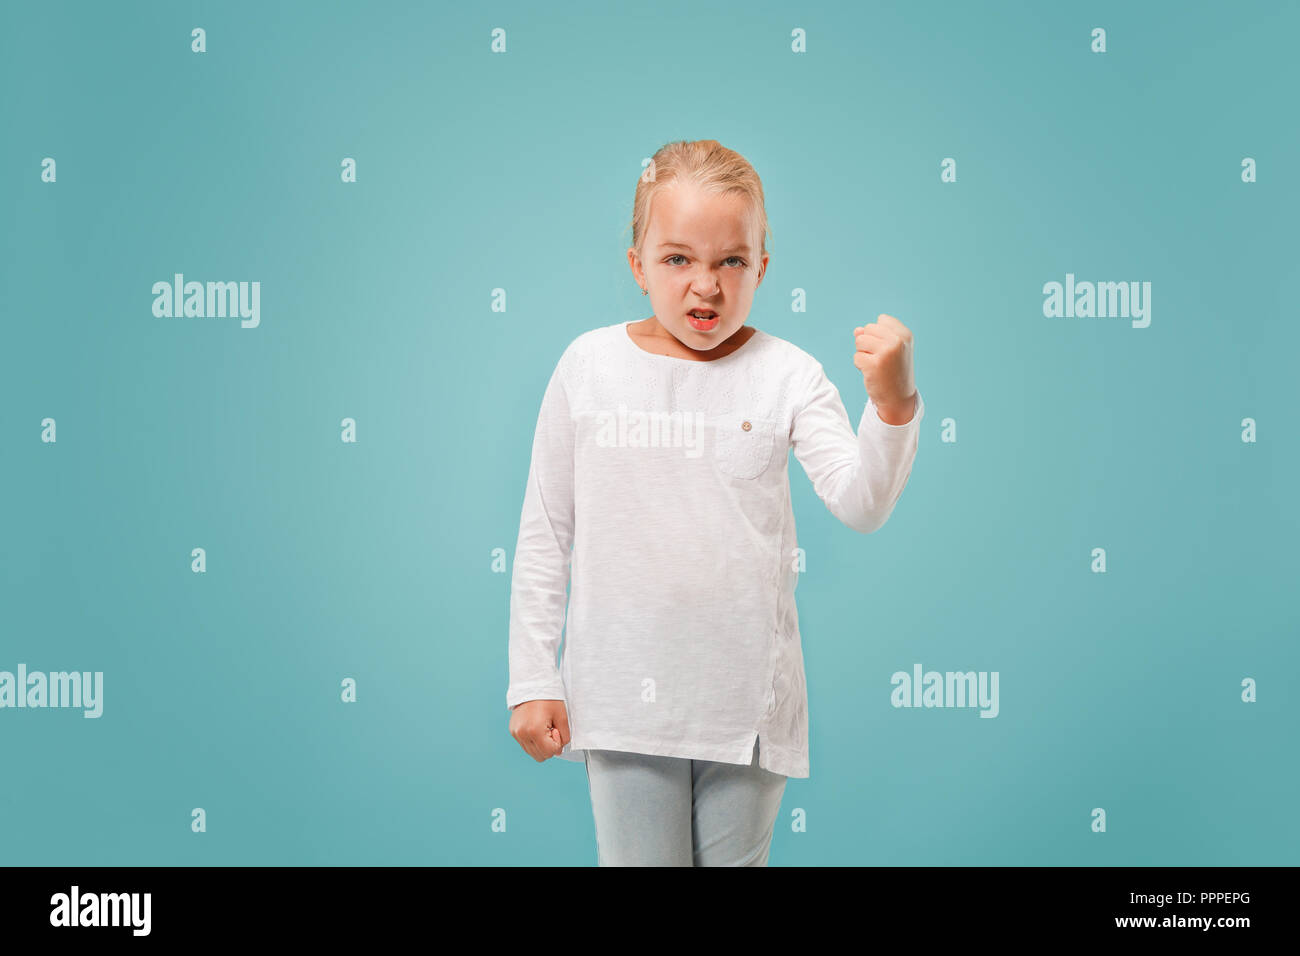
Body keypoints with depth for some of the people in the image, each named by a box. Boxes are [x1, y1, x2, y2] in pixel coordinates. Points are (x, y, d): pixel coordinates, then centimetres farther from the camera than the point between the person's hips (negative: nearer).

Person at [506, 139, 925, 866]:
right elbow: (545, 531, 3)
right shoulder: (589, 365, -2)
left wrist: (892, 405, -32)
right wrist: (532, 679, 3)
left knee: (735, 858, 16)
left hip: (747, 696, 0)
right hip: (623, 690, 0)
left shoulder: (786, 375, -4)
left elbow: (862, 506, -14)